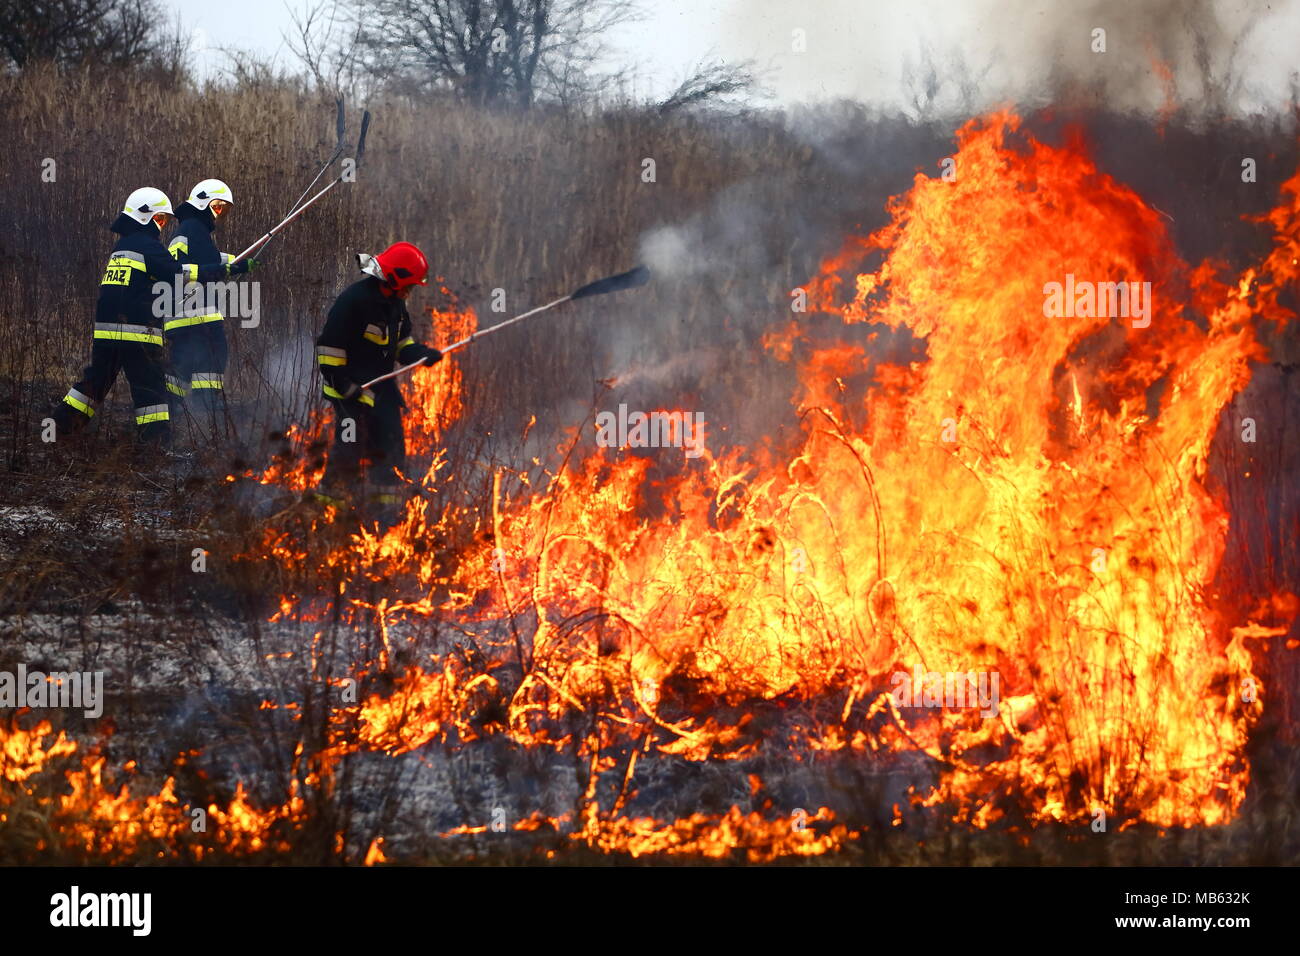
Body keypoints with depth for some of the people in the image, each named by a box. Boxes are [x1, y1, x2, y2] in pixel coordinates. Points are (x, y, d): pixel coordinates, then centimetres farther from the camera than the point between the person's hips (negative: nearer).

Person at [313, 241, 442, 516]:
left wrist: (426, 355, -3)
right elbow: (330, 346, -19)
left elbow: (403, 346, 17)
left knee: (391, 446, 7)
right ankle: (330, 502, -5)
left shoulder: (394, 303, 10)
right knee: (350, 447, -11)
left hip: (381, 386, 9)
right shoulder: (354, 300, -19)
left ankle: (387, 502, 14)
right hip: (352, 388, -9)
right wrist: (342, 383, -21)